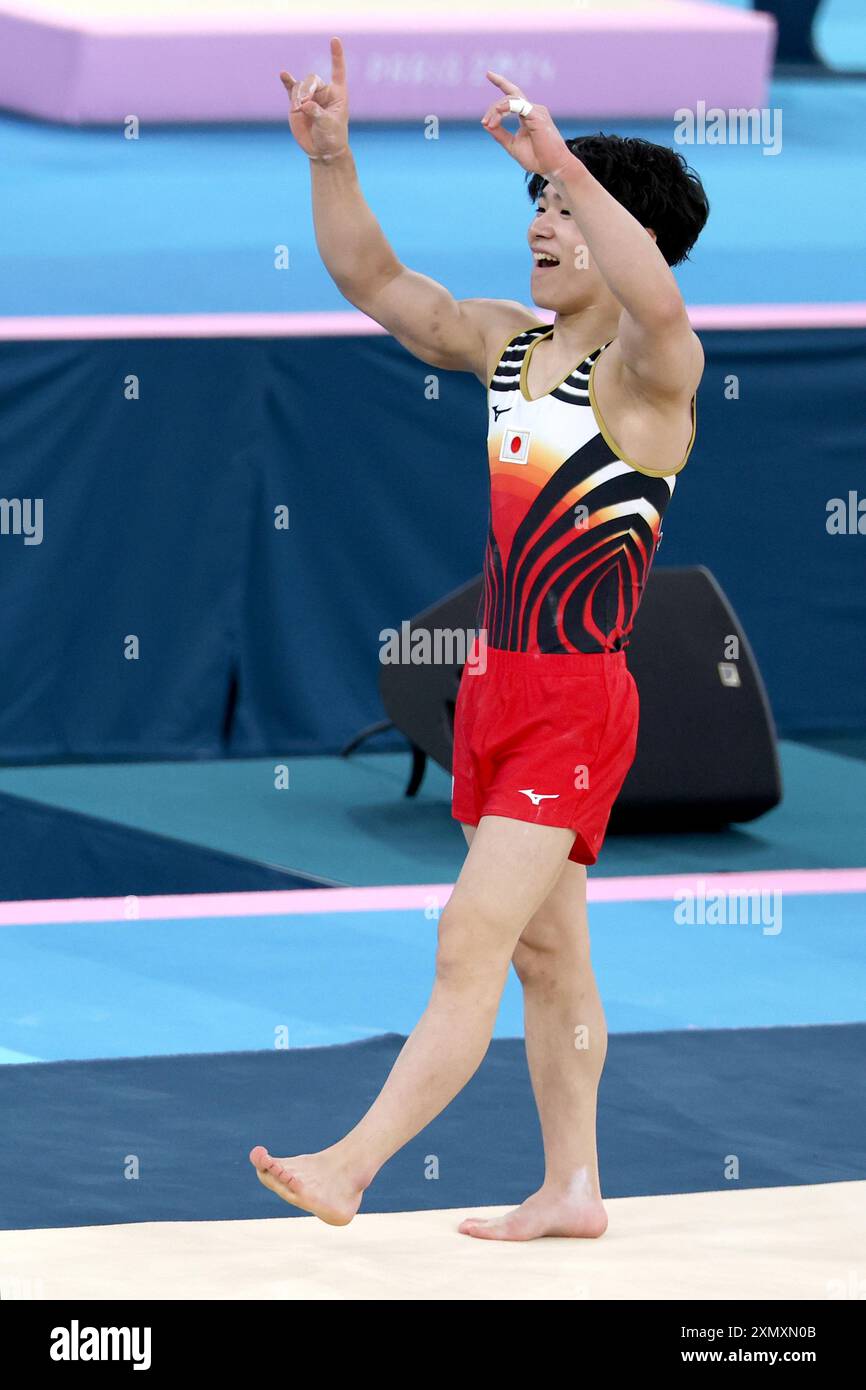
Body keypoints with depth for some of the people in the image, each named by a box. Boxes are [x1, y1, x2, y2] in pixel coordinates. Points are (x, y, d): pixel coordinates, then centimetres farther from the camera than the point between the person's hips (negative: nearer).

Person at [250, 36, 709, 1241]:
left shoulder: (646, 368, -13)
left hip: (579, 700, -9)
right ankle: (573, 1187, 20)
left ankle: (351, 1167, -18)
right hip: (498, 688, 9)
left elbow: (658, 301, -36)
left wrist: (566, 164, -44)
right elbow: (374, 281, 10)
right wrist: (331, 159, -6)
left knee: (472, 942, -12)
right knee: (545, 952, 14)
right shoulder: (507, 343, 10)